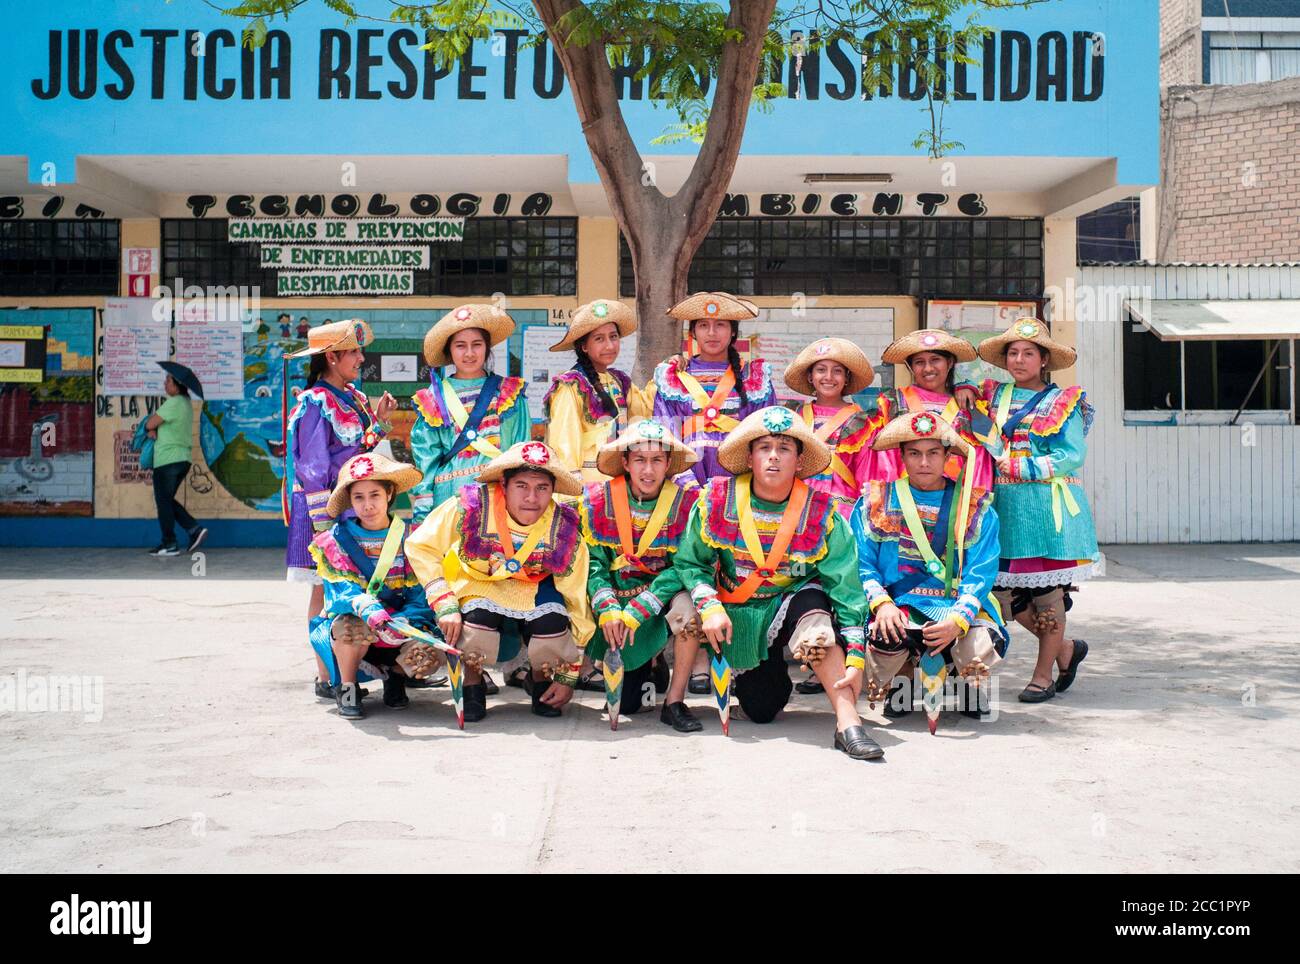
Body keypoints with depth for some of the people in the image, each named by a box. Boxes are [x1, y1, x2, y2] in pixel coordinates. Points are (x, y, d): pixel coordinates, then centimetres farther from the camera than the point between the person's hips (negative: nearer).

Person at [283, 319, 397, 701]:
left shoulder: (356, 399, 14)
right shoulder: (314, 403, -10)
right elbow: (313, 467, -15)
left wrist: (378, 421, 5)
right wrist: (323, 522, -19)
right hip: (327, 509, -7)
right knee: (326, 590, -1)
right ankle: (326, 677, 4)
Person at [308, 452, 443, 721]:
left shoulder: (409, 538, 0)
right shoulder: (335, 540, -2)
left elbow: (420, 596, -6)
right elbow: (342, 590, -15)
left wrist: (403, 622, -29)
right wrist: (366, 608, -39)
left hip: (399, 630, 1)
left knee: (428, 655, -29)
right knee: (351, 626, -37)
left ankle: (395, 675, 9)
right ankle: (346, 688, -6)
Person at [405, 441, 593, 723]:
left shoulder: (565, 531, -19)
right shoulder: (471, 507, -25)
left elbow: (578, 603, -12)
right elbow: (420, 547, -12)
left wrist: (567, 677, -10)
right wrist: (445, 605, -23)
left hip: (534, 591, 1)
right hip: (476, 584, -1)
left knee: (553, 623, -31)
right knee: (478, 615, -35)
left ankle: (541, 680, 5)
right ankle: (471, 683, -2)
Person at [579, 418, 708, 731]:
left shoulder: (686, 501, -10)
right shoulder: (598, 499, -7)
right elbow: (593, 562, -8)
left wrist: (636, 611, -23)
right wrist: (608, 608, -25)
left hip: (664, 597, -1)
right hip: (617, 598, 1)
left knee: (688, 608, -36)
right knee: (624, 703, -8)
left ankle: (675, 702, -17)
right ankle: (644, 671, 30)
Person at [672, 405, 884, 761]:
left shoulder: (821, 514, -14)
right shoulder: (717, 501, -11)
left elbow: (846, 588, -17)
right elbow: (690, 561, -3)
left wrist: (855, 658, -26)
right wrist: (710, 607, -22)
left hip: (790, 605, -1)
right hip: (738, 616, 2)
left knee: (812, 601, -37)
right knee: (760, 711, -5)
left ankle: (847, 722, -37)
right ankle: (772, 675, 34)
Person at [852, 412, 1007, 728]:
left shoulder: (976, 509, 7)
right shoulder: (875, 502, 9)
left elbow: (981, 573, -3)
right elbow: (862, 563, 2)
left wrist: (957, 620, -21)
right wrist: (881, 604, -18)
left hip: (956, 607, 1)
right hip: (897, 605, -1)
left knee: (981, 648, -30)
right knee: (884, 639, -35)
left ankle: (970, 682, 13)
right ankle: (902, 674, 7)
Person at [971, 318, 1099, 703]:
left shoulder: (1063, 402, 1)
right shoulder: (993, 395, 13)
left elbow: (1072, 457, -9)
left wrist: (1018, 467, -14)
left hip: (1048, 507, -4)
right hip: (1004, 505, 5)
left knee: (1047, 591, -1)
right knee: (1004, 589, 1)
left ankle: (1043, 675, 13)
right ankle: (1065, 649, 22)